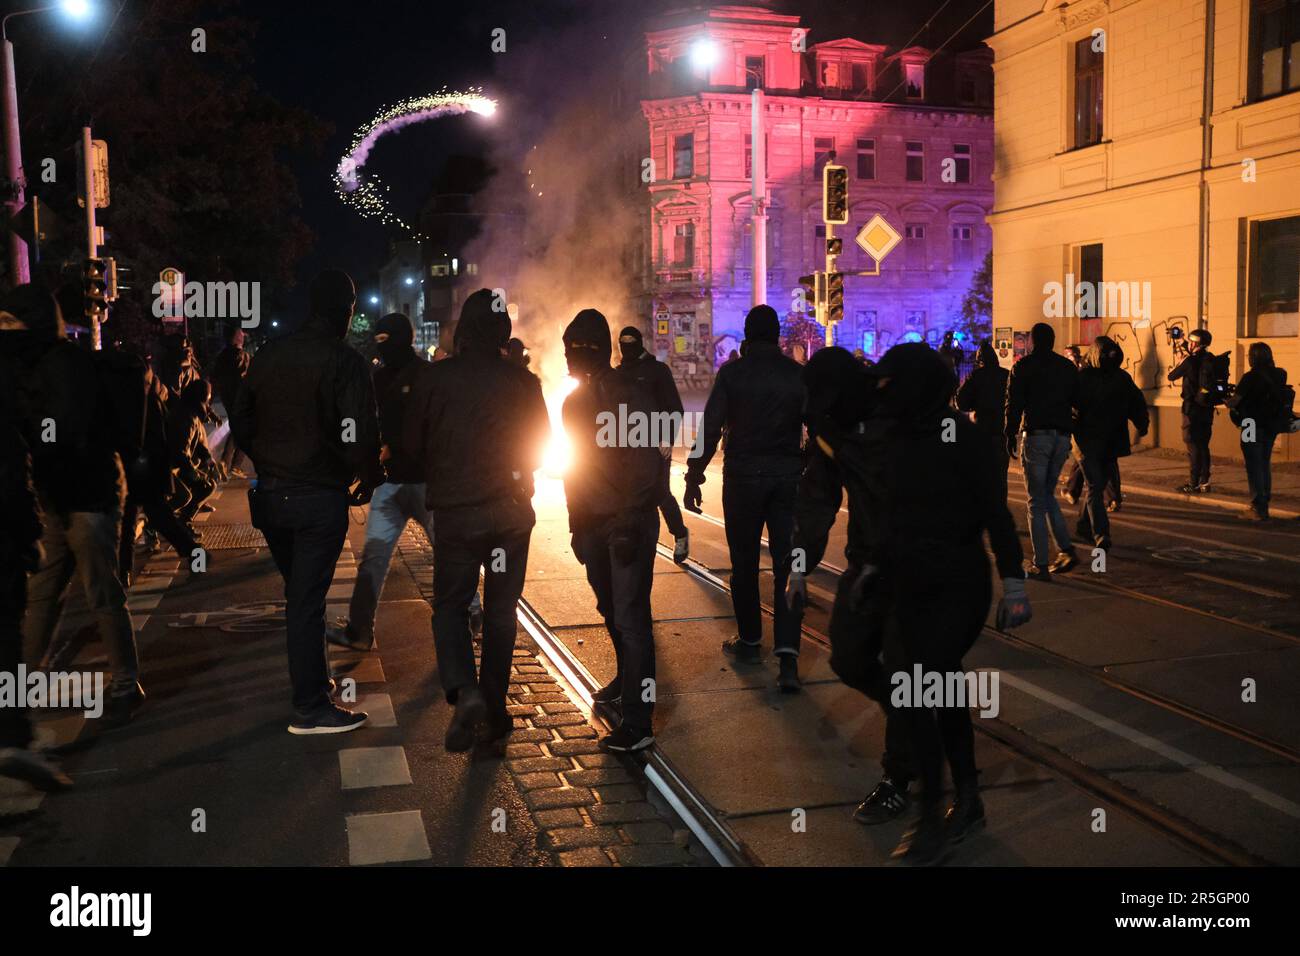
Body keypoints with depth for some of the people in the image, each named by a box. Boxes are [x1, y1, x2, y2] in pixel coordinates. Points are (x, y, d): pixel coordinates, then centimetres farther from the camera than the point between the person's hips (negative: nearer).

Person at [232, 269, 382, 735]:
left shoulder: (268, 354, 5)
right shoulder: (344, 361, -14)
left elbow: (241, 422, 12)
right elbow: (359, 435, -19)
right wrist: (367, 481, -2)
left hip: (270, 493, 6)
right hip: (320, 499, -6)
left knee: (298, 591, 21)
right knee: (308, 600, -1)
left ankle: (311, 675, 37)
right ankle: (311, 708, 5)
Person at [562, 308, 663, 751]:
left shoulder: (630, 395, -11)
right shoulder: (575, 401, 12)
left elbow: (647, 462, -15)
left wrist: (629, 523, -21)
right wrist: (577, 523, 17)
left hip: (628, 522, -7)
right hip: (593, 523, 7)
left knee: (630, 616, -8)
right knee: (611, 610, 15)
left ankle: (638, 722, -6)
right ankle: (626, 681, 36)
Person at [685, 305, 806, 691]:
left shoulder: (732, 372, -4)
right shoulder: (799, 374, 2)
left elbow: (710, 428, -7)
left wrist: (694, 478, -1)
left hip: (743, 475, -1)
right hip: (789, 477, 2)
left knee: (744, 564, 12)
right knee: (787, 565, 1)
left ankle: (750, 641, 24)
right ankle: (787, 653, -10)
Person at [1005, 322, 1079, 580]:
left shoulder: (1023, 366, -2)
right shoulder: (1068, 367, 12)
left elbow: (1014, 404, -6)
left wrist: (1010, 435, 0)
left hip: (1036, 435, -5)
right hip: (1062, 437, 5)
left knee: (1037, 501, 1)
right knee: (1048, 494, 19)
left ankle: (1040, 565, 0)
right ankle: (1067, 550, 7)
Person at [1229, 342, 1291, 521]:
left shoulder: (1250, 378, -17)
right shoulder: (1278, 376, 3)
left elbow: (1233, 402, -14)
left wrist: (1228, 402, 9)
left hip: (1253, 427, -6)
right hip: (1272, 427, 6)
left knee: (1254, 467, 0)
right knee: (1265, 465, 16)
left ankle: (1258, 509, -1)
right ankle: (1263, 505, 22)